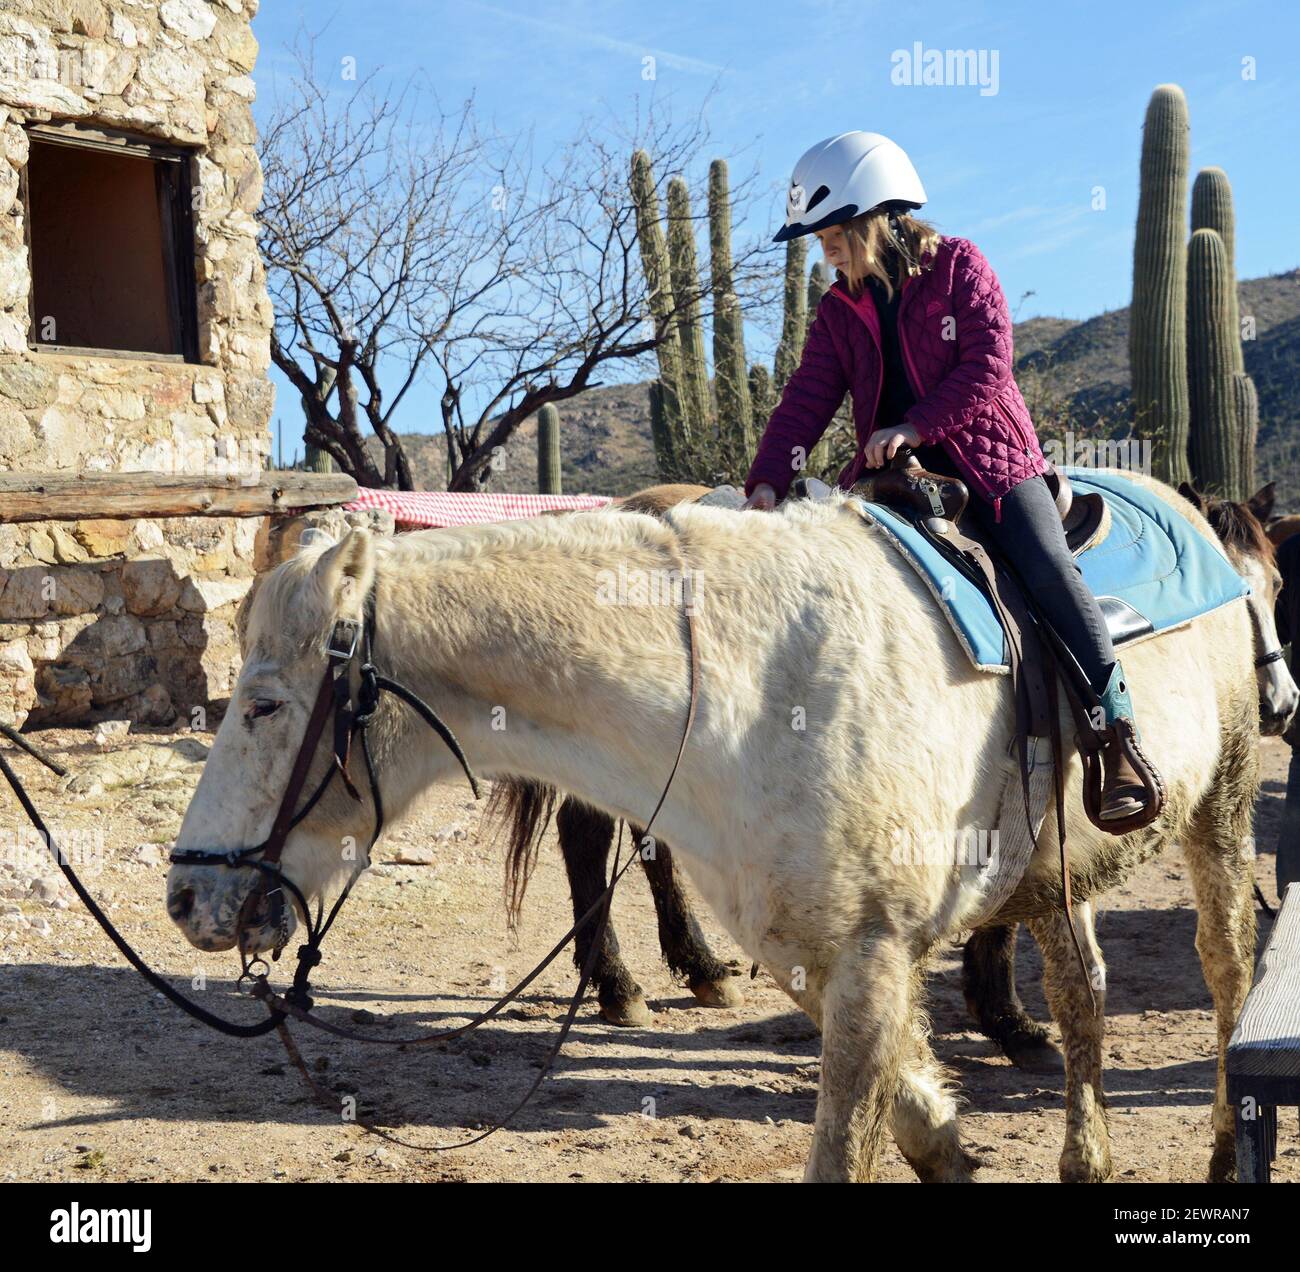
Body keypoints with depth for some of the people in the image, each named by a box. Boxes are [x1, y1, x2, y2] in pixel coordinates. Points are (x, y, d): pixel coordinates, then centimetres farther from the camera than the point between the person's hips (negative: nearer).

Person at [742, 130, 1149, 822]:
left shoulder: (959, 265, -3)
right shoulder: (839, 308, 9)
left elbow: (986, 363, -14)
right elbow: (807, 397, 1)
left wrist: (914, 427, -23)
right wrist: (769, 479, -15)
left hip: (988, 458, -5)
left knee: (1051, 571, -22)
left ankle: (1120, 743, -17)